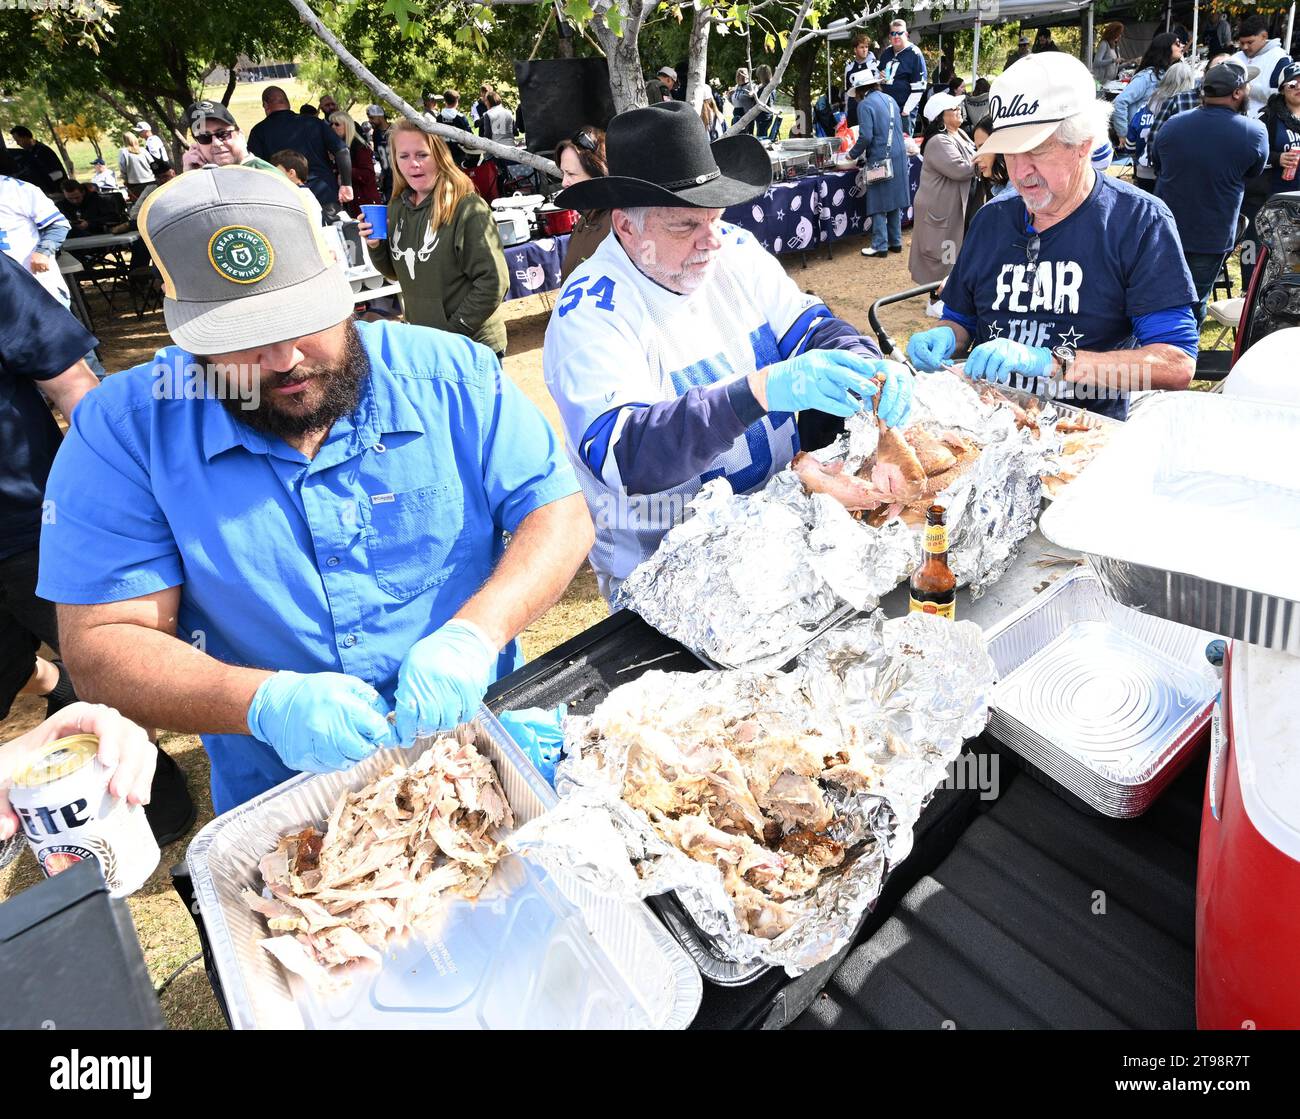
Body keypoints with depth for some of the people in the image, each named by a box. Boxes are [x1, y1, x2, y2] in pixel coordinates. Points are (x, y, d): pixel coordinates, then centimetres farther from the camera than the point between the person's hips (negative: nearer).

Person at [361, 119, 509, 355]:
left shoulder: (467, 208, -16)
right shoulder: (398, 207, 3)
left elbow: (493, 282, -18)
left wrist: (454, 332, -17)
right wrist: (376, 246, -4)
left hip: (475, 345, -6)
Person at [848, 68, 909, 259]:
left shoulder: (865, 104, -10)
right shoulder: (890, 99, 14)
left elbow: (866, 136, -18)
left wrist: (853, 154, -2)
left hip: (880, 159, -7)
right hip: (898, 156, 7)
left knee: (878, 203, -1)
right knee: (894, 200, 14)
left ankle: (880, 246, 1)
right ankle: (895, 241, 21)